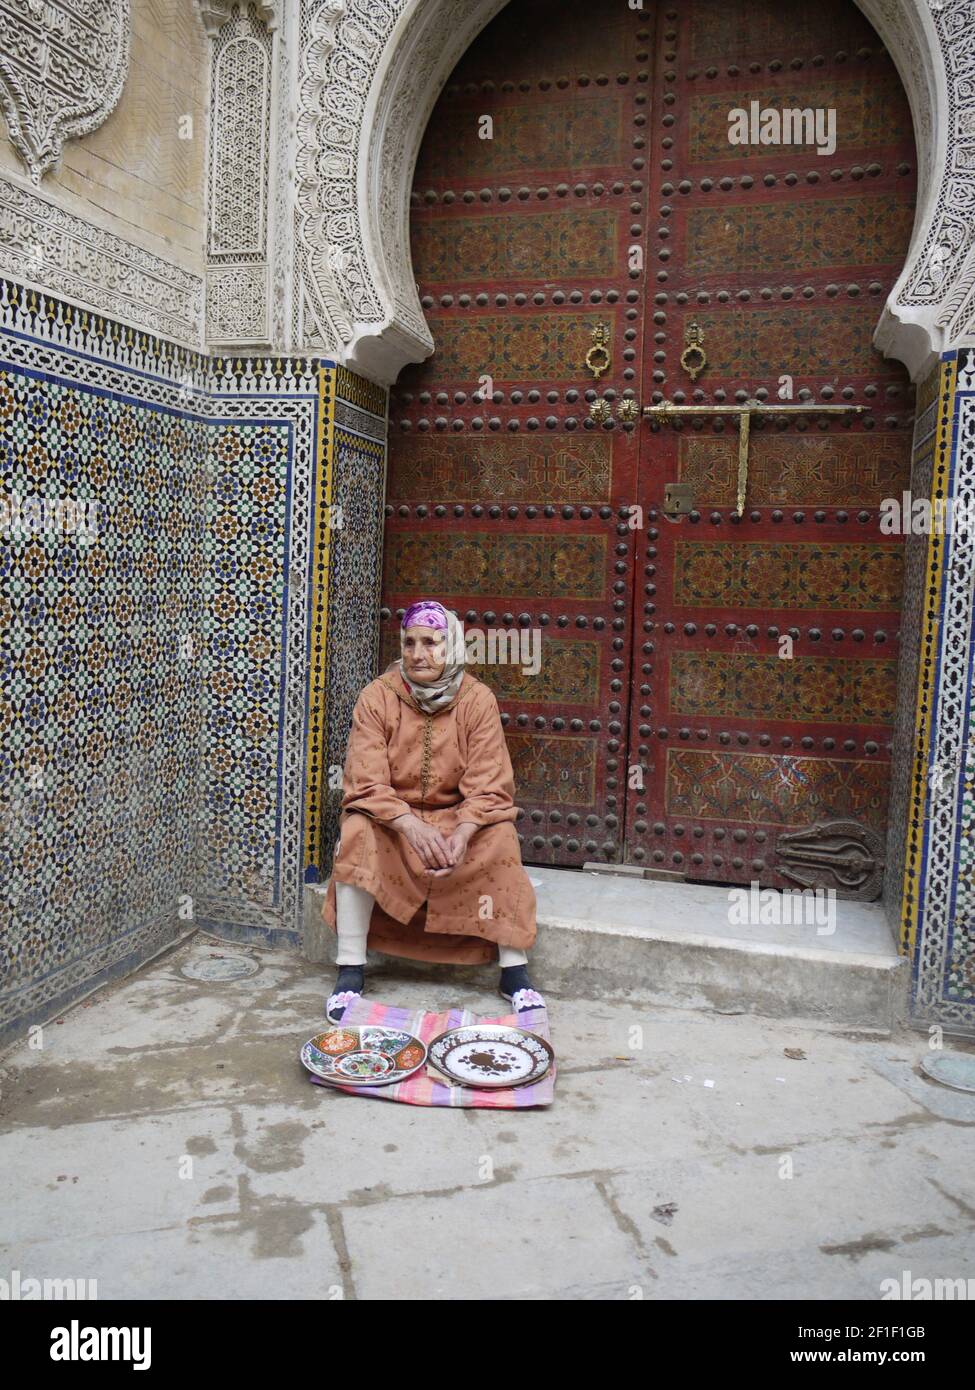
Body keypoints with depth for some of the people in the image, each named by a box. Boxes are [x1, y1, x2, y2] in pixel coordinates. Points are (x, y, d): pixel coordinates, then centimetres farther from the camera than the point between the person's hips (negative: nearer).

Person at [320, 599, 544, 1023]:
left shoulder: (477, 699, -9)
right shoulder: (378, 696, -10)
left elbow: (488, 788, -13)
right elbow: (366, 784, -17)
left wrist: (463, 833, -33)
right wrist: (412, 826, -34)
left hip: (458, 816, 1)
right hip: (390, 817, 0)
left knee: (501, 838, -27)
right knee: (357, 834, -31)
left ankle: (514, 971, -16)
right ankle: (350, 970, -21)